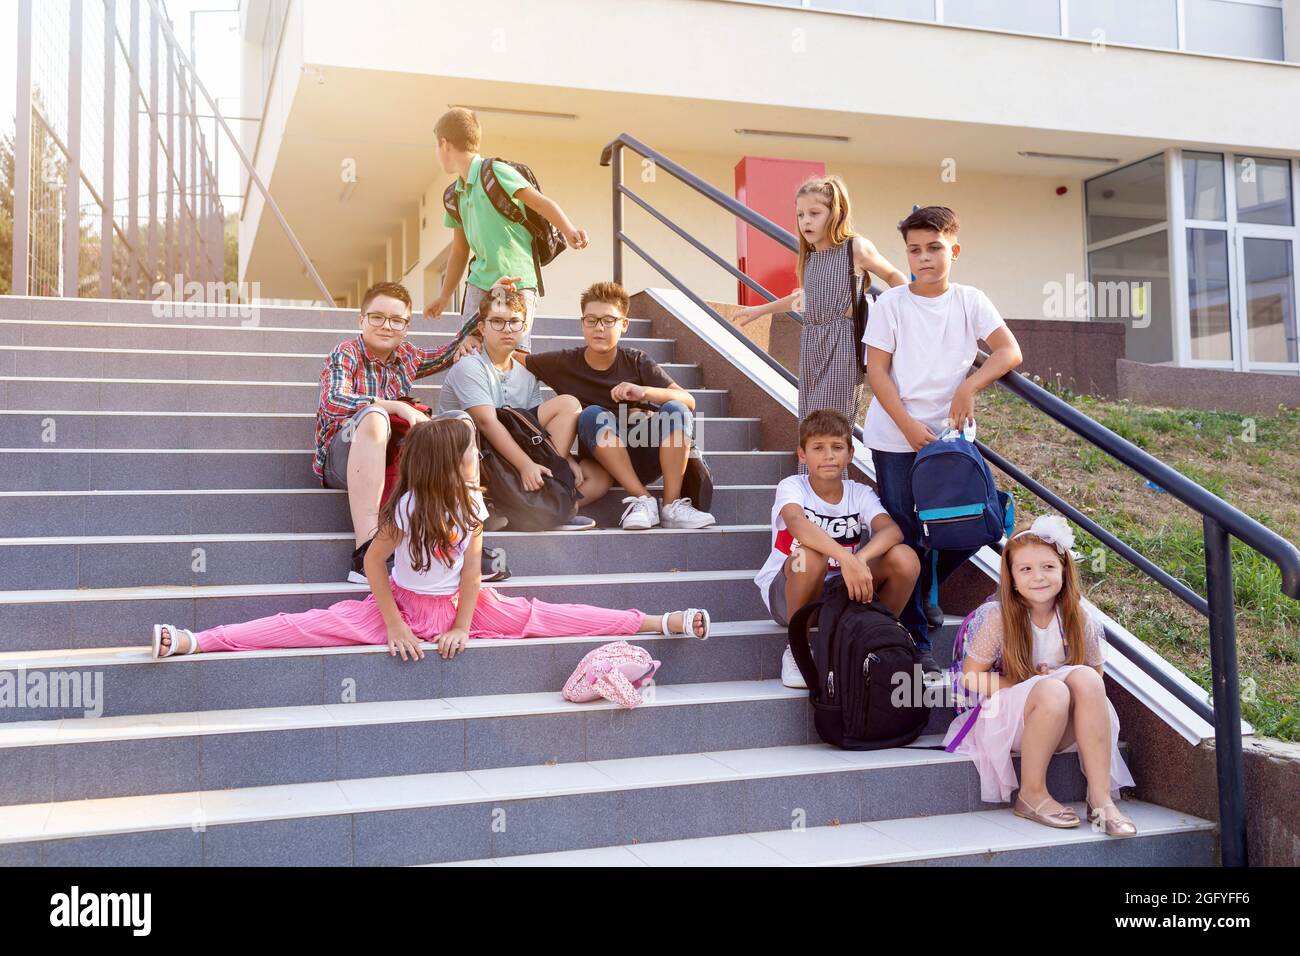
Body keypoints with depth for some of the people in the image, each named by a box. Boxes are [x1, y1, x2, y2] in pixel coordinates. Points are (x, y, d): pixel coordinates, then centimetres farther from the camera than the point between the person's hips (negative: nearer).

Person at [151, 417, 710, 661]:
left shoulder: (471, 505, -7)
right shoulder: (408, 507, -18)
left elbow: (471, 571, -7)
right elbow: (374, 562, -14)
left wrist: (462, 626, -14)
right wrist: (393, 626, -16)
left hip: (458, 606, 3)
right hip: (402, 605, -3)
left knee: (537, 616, -4)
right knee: (313, 626, -17)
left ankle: (659, 623, -6)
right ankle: (192, 642, -25)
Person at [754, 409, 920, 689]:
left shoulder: (860, 494, -1)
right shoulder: (792, 487, -11)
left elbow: (891, 530, -21)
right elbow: (797, 523, -35)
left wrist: (861, 558, -42)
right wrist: (846, 558, -49)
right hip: (788, 596, -3)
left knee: (904, 558, -21)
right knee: (809, 555, -37)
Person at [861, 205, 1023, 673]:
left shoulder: (970, 301, 2)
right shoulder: (891, 304, -4)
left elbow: (1009, 351, -5)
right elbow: (877, 371, -7)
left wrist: (969, 386, -21)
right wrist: (910, 427, -15)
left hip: (949, 434, 3)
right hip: (896, 438, -3)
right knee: (905, 536, 0)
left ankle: (922, 589, 34)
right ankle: (916, 639, 11)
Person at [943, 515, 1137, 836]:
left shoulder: (1079, 621, -2)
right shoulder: (997, 618, -11)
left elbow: (1097, 677, 6)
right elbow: (971, 678, -9)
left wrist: (1079, 684, -17)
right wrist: (1032, 685, -16)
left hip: (1064, 727, 3)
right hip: (1006, 720, -3)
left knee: (1085, 678, -28)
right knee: (1052, 691, -34)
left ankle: (1101, 798, -27)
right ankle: (1031, 795, -17)